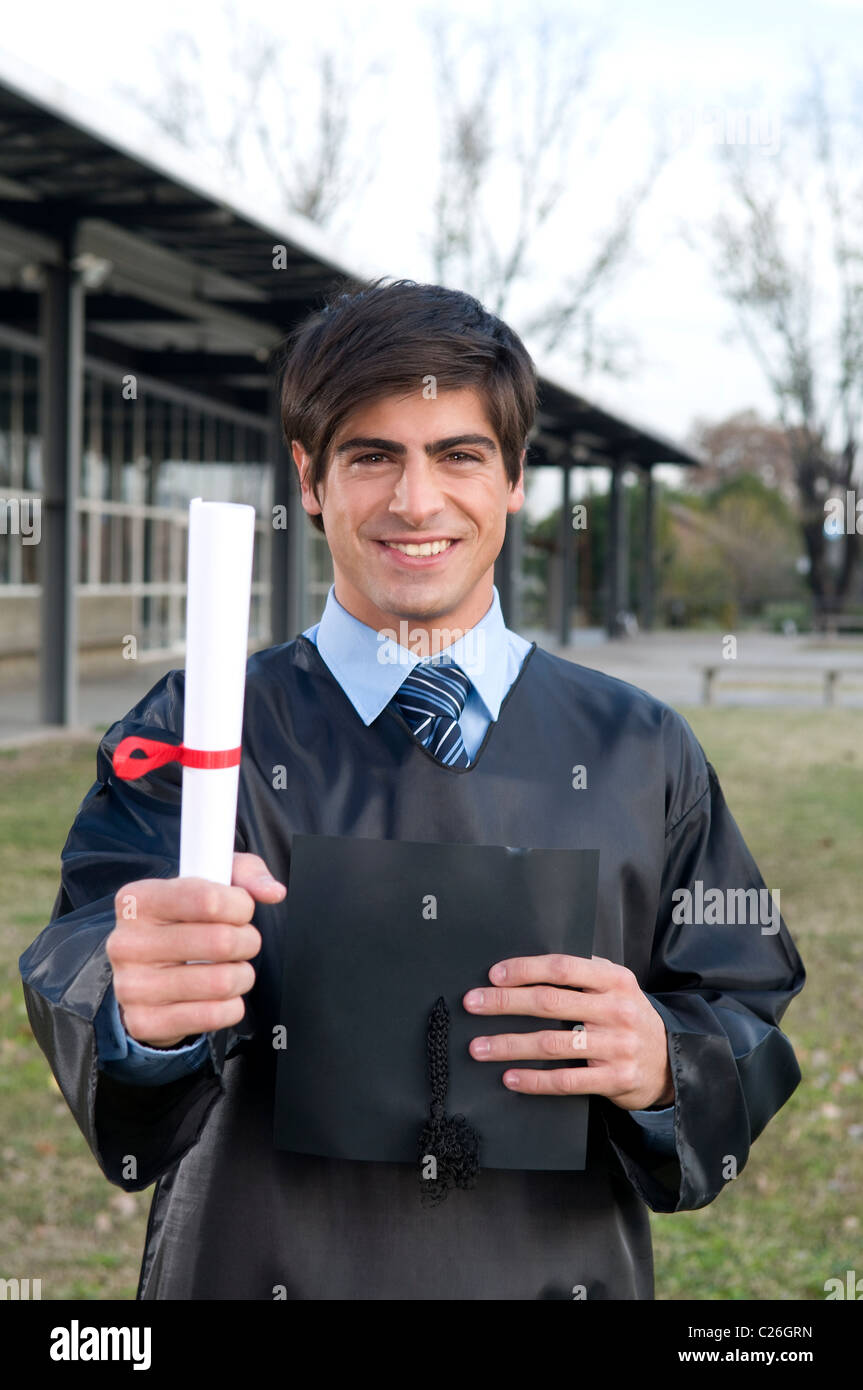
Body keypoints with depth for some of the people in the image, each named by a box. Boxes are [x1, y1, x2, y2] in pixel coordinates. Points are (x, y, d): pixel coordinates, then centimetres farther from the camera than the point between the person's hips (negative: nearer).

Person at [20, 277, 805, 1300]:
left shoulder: (639, 749, 1)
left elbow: (754, 1026, 1)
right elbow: (83, 966, -19)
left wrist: (660, 1062, -21)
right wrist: (143, 1011, -42)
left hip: (562, 1273, 2)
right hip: (261, 1270, -1)